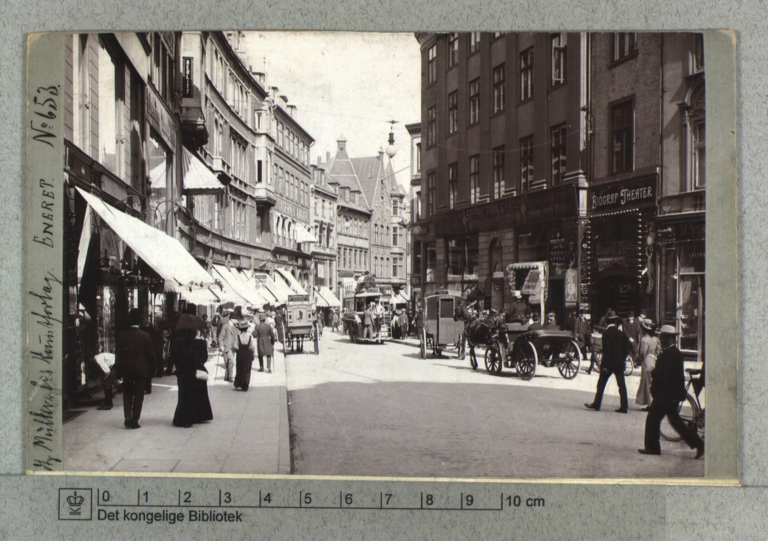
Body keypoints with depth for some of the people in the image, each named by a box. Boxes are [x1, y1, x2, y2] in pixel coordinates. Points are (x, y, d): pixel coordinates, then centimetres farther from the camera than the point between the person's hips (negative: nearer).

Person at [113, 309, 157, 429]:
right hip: (142, 370, -1)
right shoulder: (145, 336, -7)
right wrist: (151, 369, 7)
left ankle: (128, 417, 0)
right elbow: (151, 354, -4)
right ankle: (134, 421, 3)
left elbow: (118, 355, 1)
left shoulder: (122, 336, -3)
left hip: (126, 370, 2)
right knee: (138, 395, 5)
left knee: (127, 393, 15)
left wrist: (118, 372, 7)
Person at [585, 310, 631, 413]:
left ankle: (596, 404, 14)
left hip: (608, 362, -3)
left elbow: (606, 350, -15)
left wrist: (604, 365, -13)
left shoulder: (606, 333, -11)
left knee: (601, 384, 9)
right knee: (622, 385, 4)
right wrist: (623, 358, 12)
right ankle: (624, 407, 2)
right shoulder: (621, 334, 2)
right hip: (620, 363, 4)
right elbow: (628, 347, 3)